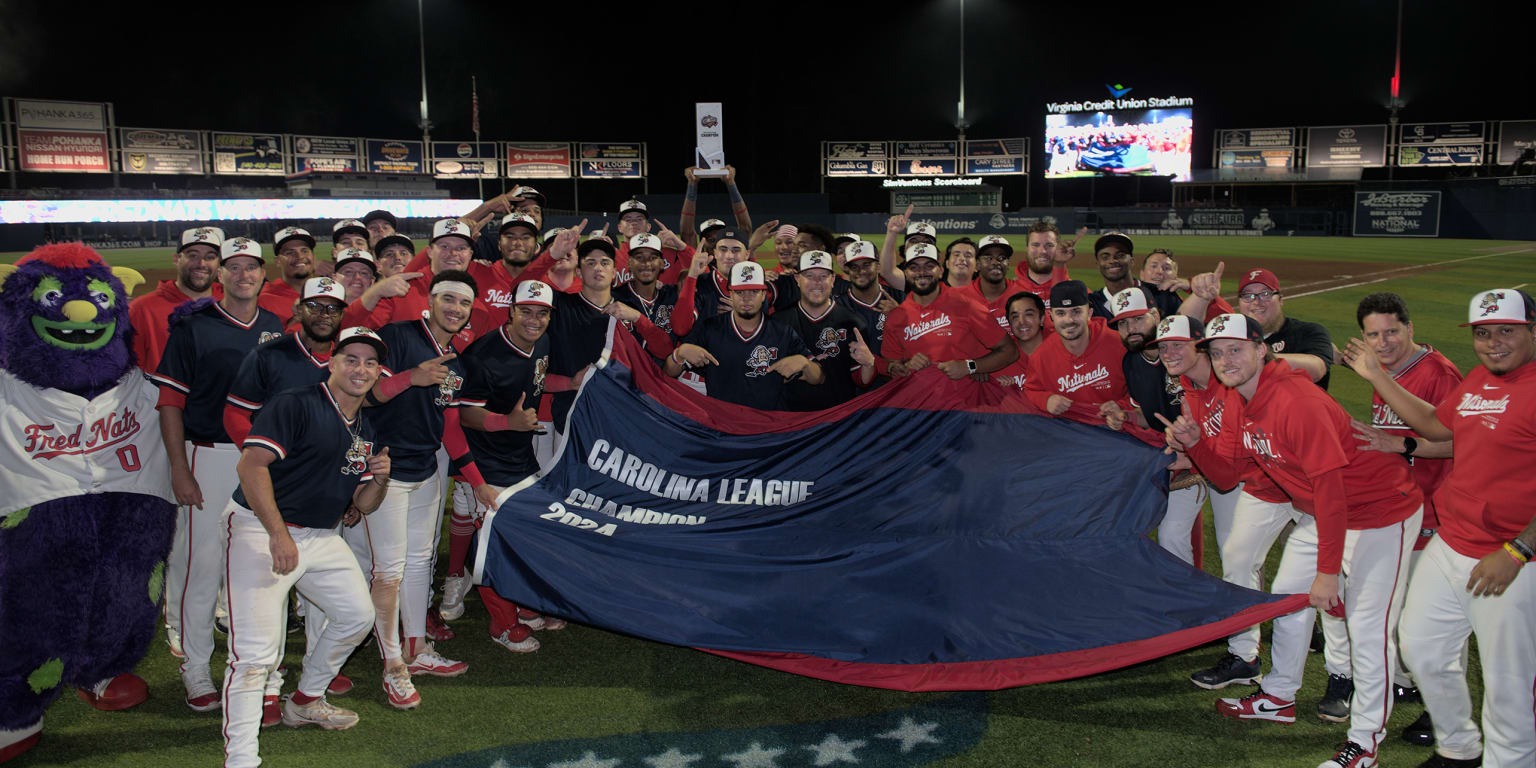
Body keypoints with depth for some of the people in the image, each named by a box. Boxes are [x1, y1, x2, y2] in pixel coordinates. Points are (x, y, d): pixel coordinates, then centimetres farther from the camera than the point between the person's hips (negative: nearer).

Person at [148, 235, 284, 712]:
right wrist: (180, 471, -12)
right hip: (210, 456, -4)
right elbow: (170, 401, -6)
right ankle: (195, 668, 10)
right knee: (202, 562, -3)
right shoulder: (193, 326, -4)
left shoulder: (275, 327, 9)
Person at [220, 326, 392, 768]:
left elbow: (362, 505, 16)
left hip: (321, 536, 9)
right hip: (260, 530, -9)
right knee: (256, 649, -15)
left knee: (357, 615, 17)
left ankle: (304, 702, 37)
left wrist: (379, 479, -7)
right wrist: (278, 533, -27)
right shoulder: (296, 405, -13)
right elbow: (250, 465, -22)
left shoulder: (366, 432, 12)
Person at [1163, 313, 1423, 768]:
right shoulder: (1233, 401, -2)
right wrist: (1194, 443, -17)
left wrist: (1328, 571, -29)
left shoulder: (1296, 402, -31)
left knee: (1367, 627, -8)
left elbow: (1330, 487, -31)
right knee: (1287, 595, 17)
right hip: (1320, 512, 9)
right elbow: (1227, 474, 3)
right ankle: (1279, 697, 36)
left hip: (1381, 512, -9)